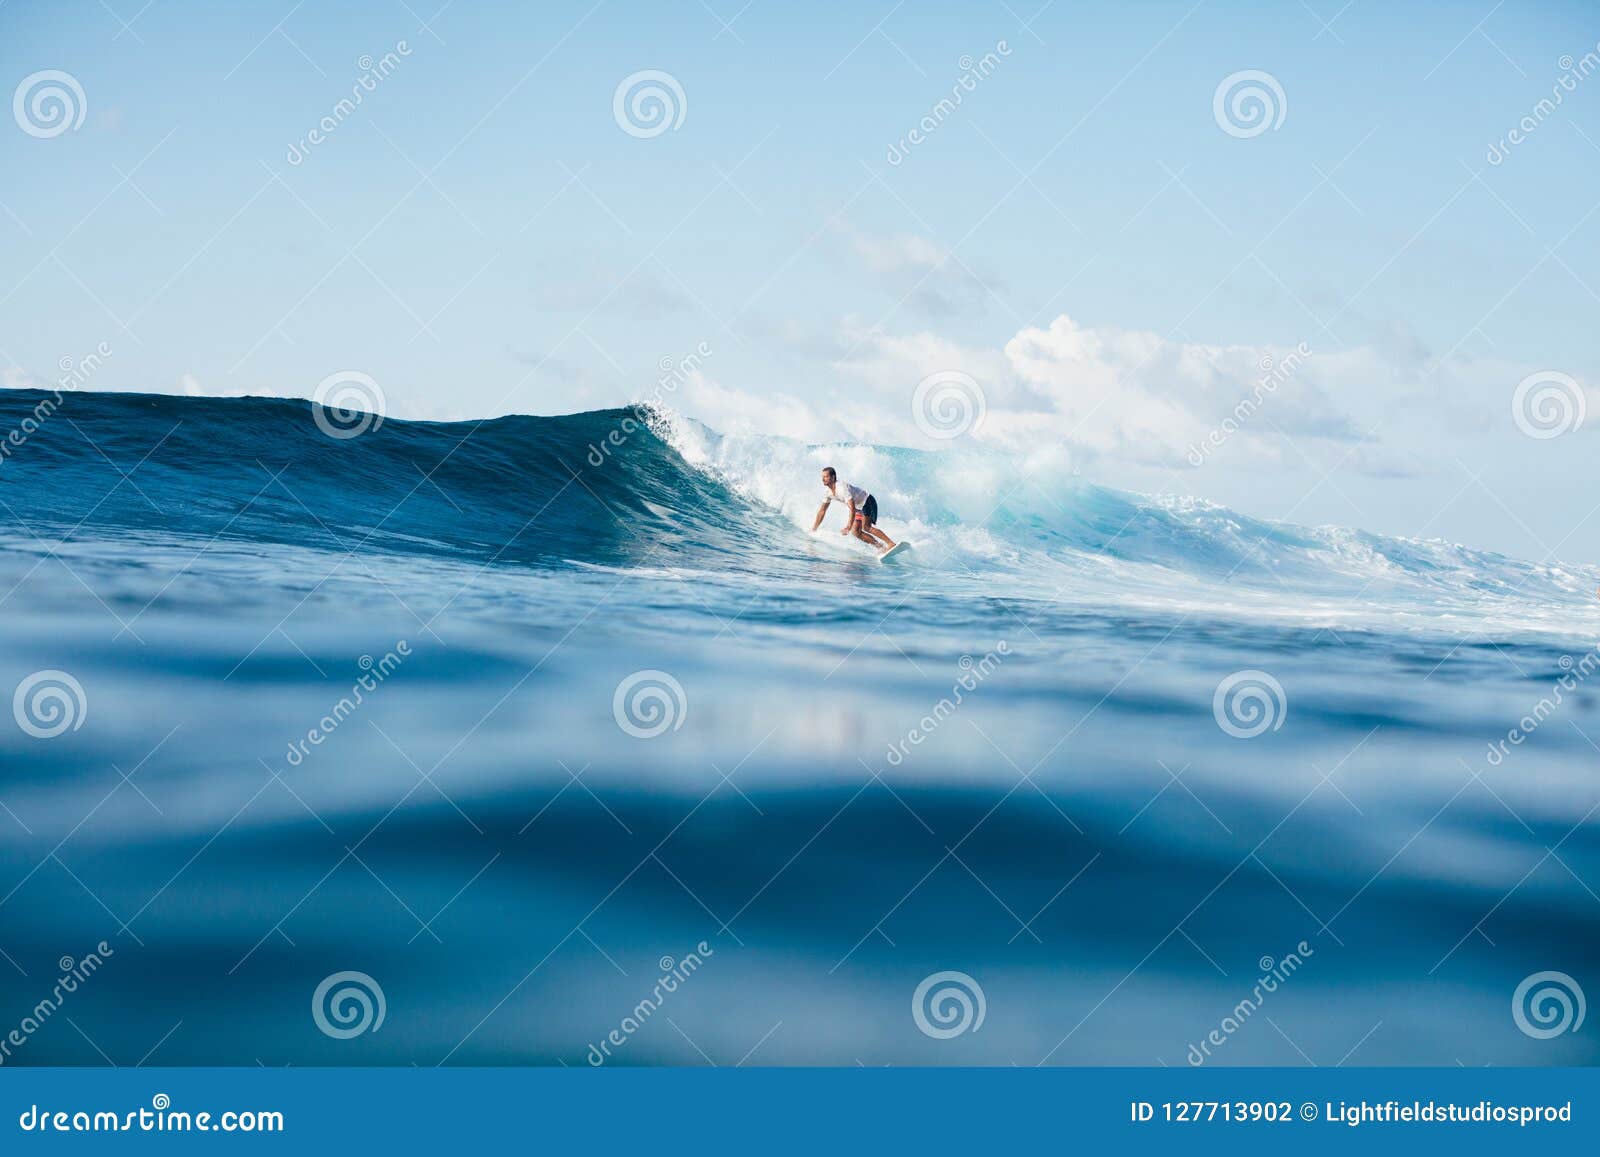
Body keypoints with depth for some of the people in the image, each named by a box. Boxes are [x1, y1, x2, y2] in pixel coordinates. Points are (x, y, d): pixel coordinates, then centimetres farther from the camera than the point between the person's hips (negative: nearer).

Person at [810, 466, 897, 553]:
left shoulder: (842, 487, -30)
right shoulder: (828, 492, -4)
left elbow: (852, 509, -34)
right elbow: (822, 511, 6)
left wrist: (848, 527, -40)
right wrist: (813, 530, 5)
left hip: (868, 501, -9)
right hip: (859, 508, 9)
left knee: (866, 527, -29)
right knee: (856, 532, -5)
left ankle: (891, 544, -35)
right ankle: (881, 547, -3)